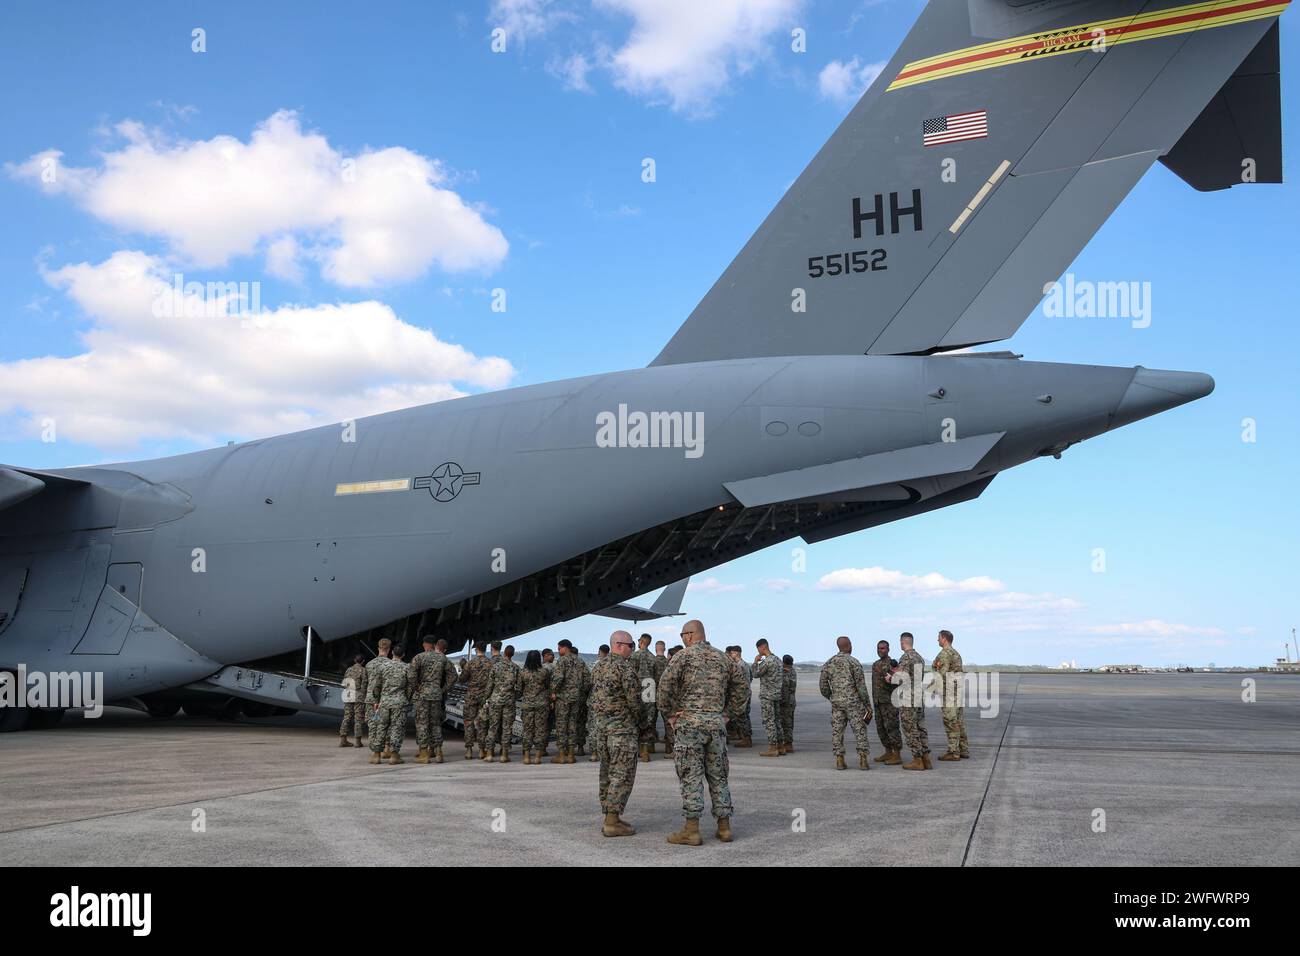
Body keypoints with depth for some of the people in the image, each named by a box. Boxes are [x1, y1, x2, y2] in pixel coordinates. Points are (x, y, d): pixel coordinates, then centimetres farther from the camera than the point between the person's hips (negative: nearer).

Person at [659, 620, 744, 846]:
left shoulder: (683, 656, -5)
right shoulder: (722, 658, 12)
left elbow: (666, 684, -18)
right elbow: (737, 688, 16)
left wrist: (671, 713, -8)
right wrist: (728, 715, 16)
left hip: (689, 723, -5)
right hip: (717, 723, 5)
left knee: (691, 777, -1)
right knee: (718, 776, 12)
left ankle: (691, 831, -1)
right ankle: (724, 828, 14)